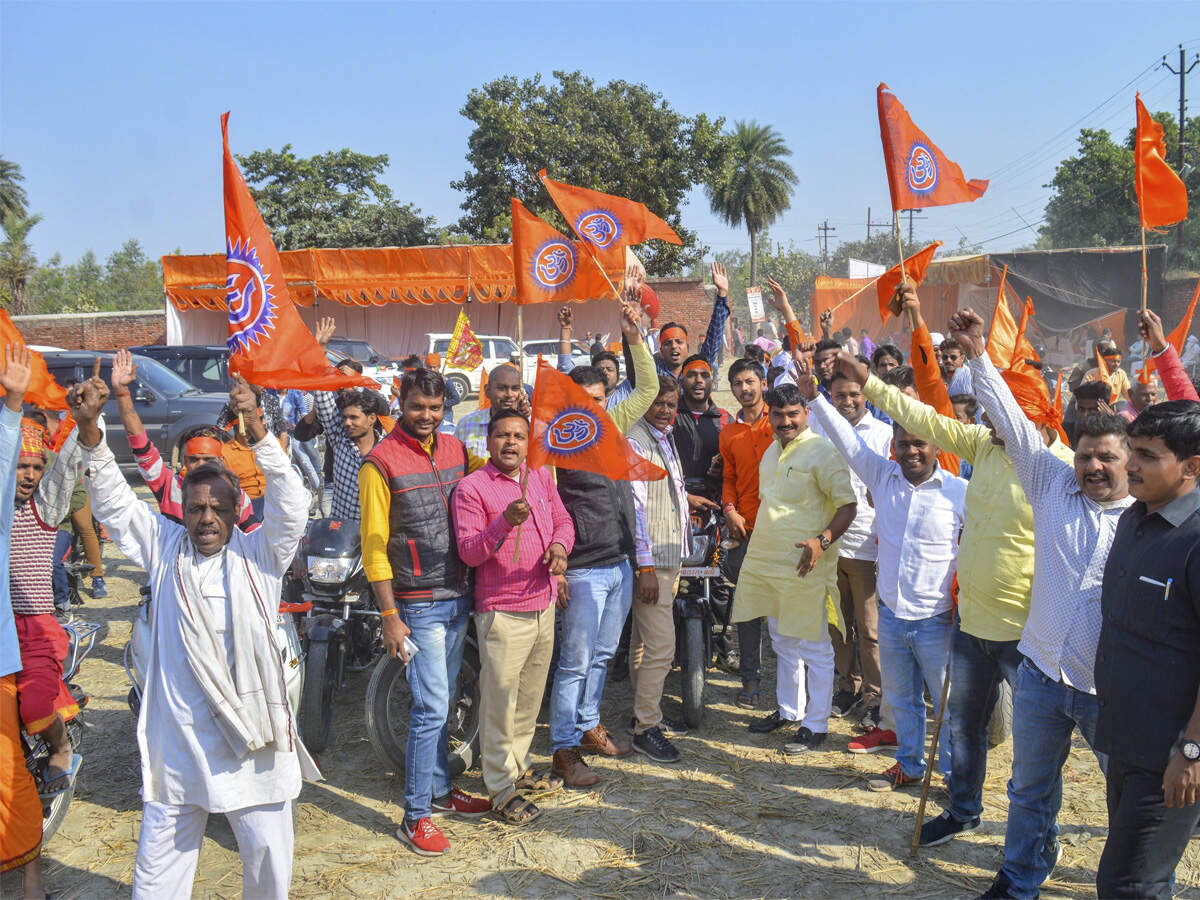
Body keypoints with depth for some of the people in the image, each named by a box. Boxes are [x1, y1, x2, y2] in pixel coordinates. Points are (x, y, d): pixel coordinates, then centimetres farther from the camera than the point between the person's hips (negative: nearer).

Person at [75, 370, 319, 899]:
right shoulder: (165, 549, 7)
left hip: (252, 734, -1)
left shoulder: (259, 554, 1)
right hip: (177, 736, 1)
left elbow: (289, 503, -14)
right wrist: (89, 429, -13)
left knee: (268, 851, 11)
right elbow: (113, 501, 2)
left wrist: (257, 429, -27)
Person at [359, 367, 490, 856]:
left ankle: (440, 790, 30)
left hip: (458, 598, 6)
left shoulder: (454, 448, 7)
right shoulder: (381, 461, -10)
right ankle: (415, 817, 5)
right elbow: (374, 545, -10)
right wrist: (389, 616, -13)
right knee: (431, 707, -5)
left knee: (441, 702, 16)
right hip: (419, 604, -6)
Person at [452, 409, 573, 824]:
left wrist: (559, 545, -4)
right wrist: (505, 524, -32)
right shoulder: (471, 488, -10)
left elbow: (563, 520, 19)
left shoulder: (542, 477, 10)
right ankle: (502, 789, 8)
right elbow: (469, 552, -16)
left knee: (531, 695, 18)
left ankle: (520, 766, 35)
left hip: (544, 605, 7)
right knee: (500, 700, -3)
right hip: (502, 611, -7)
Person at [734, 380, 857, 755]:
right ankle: (788, 710, 34)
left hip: (805, 567, -8)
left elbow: (849, 503, -15)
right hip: (768, 562, 8)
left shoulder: (820, 451, -12)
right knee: (783, 643, 19)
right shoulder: (772, 450, 14)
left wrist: (823, 540, -27)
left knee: (813, 647, 0)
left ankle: (815, 725, 9)